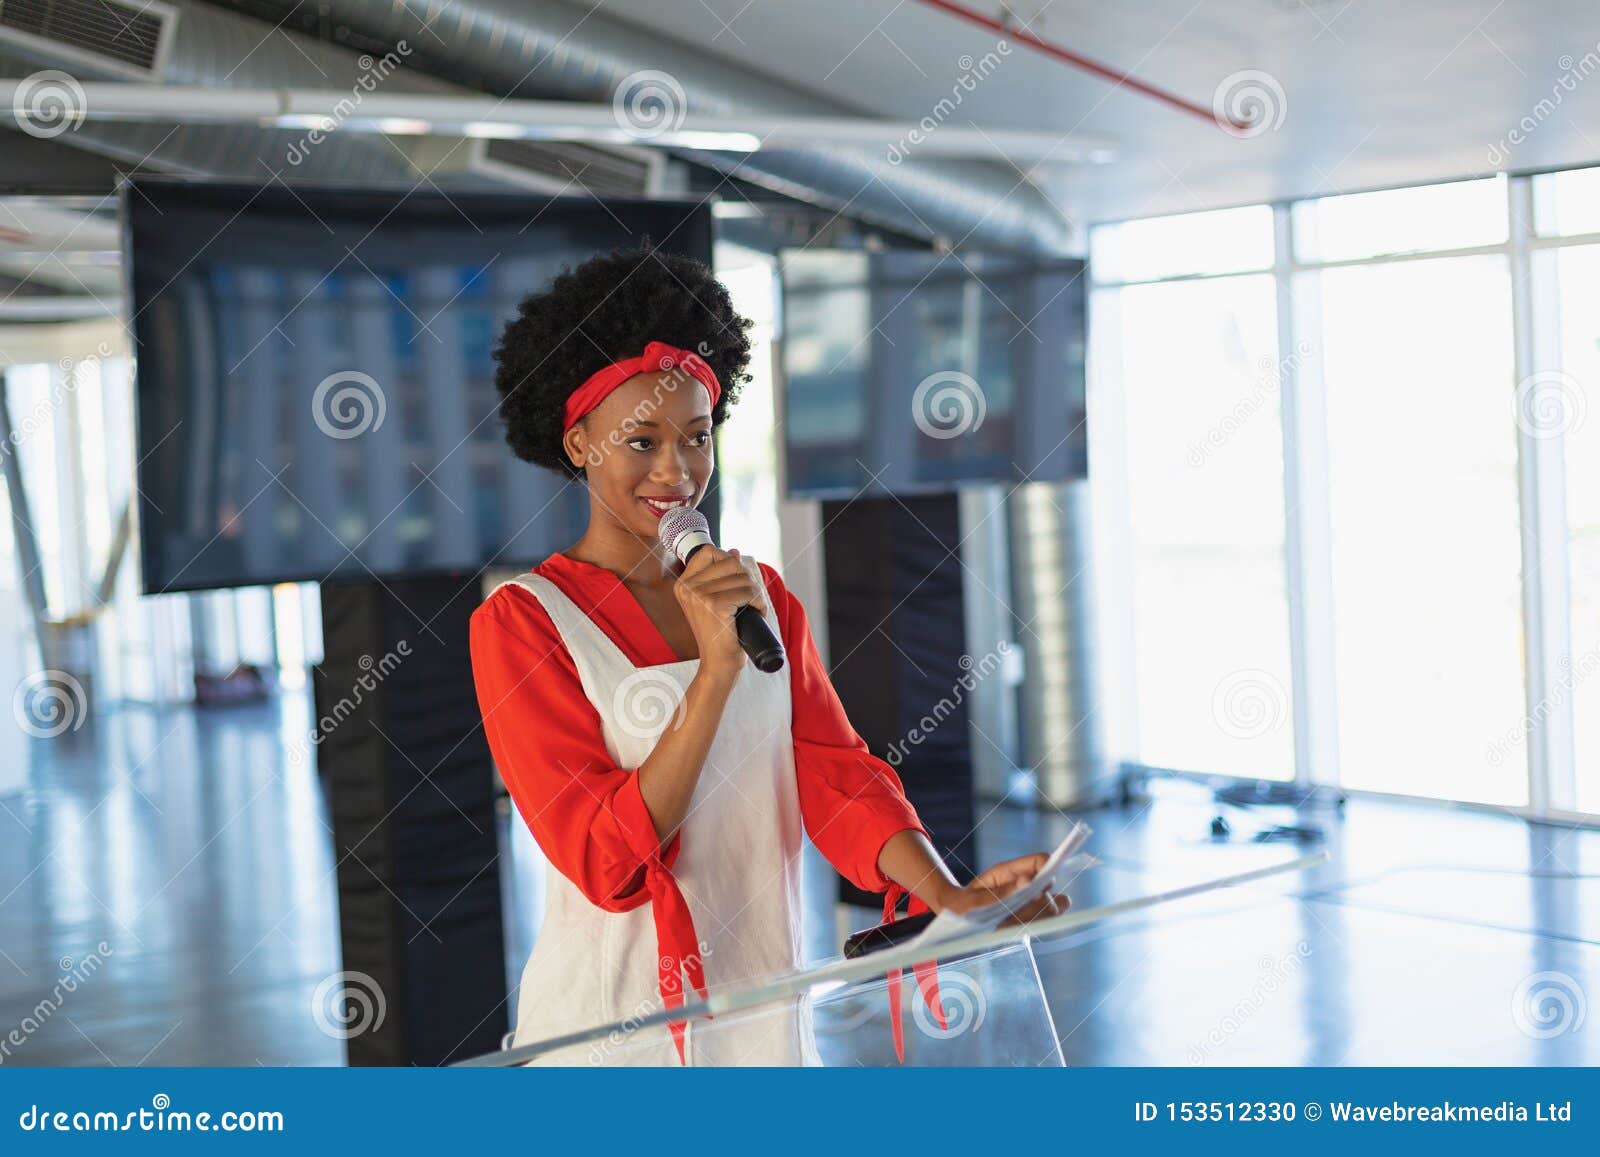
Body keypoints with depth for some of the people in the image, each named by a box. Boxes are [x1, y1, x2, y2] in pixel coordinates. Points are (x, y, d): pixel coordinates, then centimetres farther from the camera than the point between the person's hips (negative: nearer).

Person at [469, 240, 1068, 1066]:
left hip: (763, 1004, 4)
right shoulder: (519, 623, -10)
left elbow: (832, 770, -3)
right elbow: (603, 859, -17)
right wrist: (716, 669, -25)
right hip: (612, 1018, -4)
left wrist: (948, 893, -20)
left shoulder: (761, 596, 7)